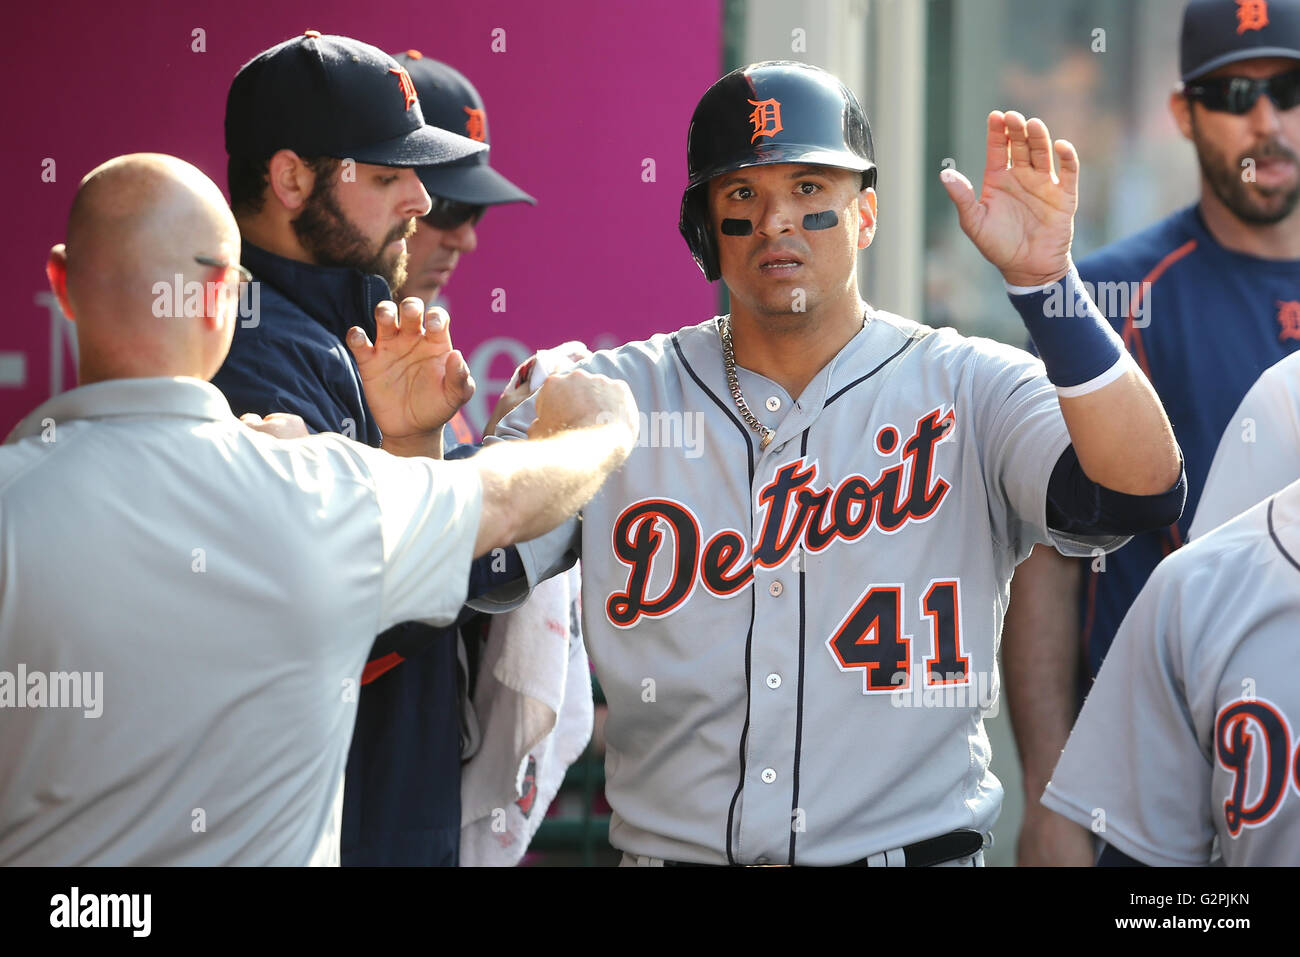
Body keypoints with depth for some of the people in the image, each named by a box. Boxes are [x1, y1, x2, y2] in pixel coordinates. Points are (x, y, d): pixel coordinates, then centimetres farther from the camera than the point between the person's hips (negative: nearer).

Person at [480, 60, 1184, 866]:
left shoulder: (971, 392, 1)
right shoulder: (616, 397, 5)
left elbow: (1141, 494, -16)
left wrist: (1045, 281, -24)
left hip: (917, 846, -1)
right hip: (670, 846, 1)